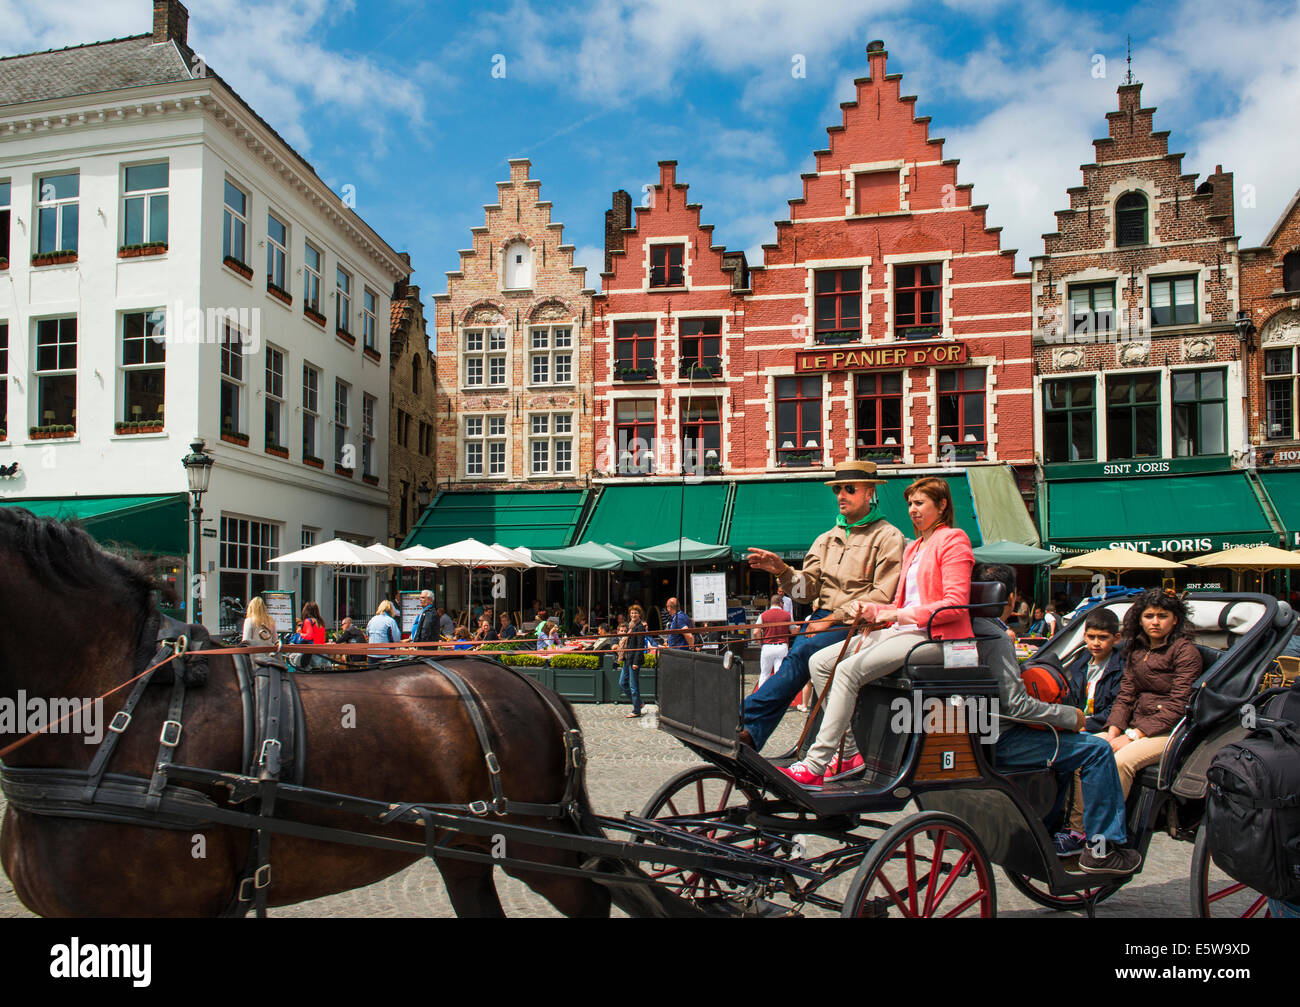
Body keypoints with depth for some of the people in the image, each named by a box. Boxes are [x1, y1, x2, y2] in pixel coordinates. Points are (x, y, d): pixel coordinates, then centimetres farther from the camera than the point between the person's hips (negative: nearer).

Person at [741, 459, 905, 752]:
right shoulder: (827, 539, 22)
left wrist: (834, 618, -13)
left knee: (803, 653, -30)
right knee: (798, 659, -25)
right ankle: (751, 735, -36)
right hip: (822, 620, 5)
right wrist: (782, 570, -8)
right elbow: (809, 588, 12)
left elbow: (883, 596, -6)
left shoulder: (888, 538, 5)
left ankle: (746, 722, -36)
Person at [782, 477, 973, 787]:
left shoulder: (953, 539, -1)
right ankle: (848, 753, -5)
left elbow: (955, 605, -12)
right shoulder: (913, 548, 27)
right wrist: (871, 609, 2)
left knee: (849, 670, -28)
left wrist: (900, 615, -17)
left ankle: (815, 766, -28)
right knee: (820, 662, -6)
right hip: (902, 632, 9)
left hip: (932, 637, -9)